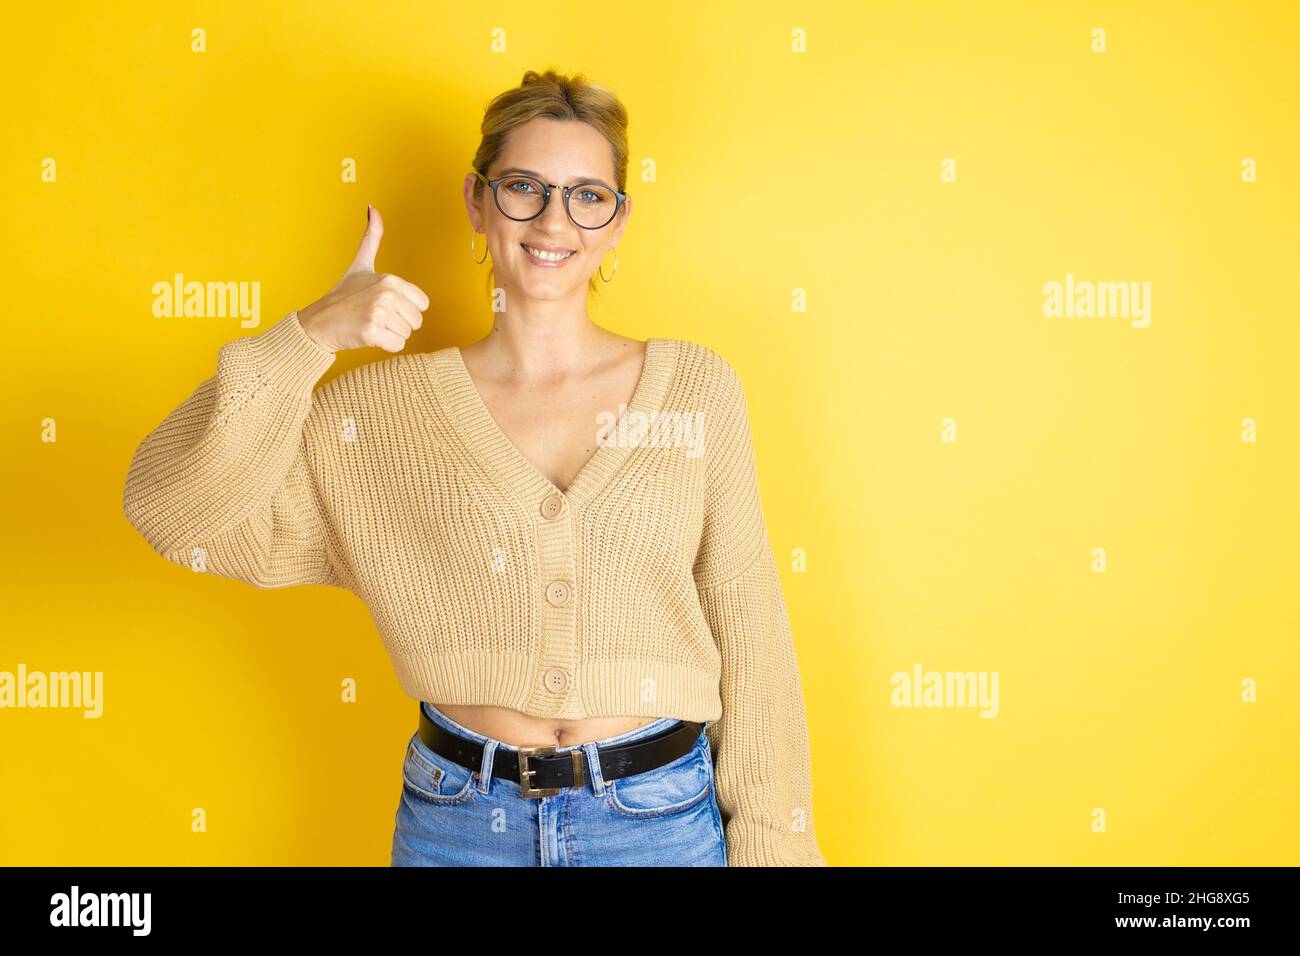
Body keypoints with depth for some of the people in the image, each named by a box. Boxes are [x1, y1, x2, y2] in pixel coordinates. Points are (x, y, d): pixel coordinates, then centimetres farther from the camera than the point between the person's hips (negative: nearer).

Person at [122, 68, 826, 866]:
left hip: (662, 817, 0)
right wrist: (310, 336, -17)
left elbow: (747, 629, -2)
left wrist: (770, 842, -1)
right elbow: (171, 505, -8)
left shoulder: (696, 386, -4)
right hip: (459, 820, 1)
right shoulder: (390, 408, -3)